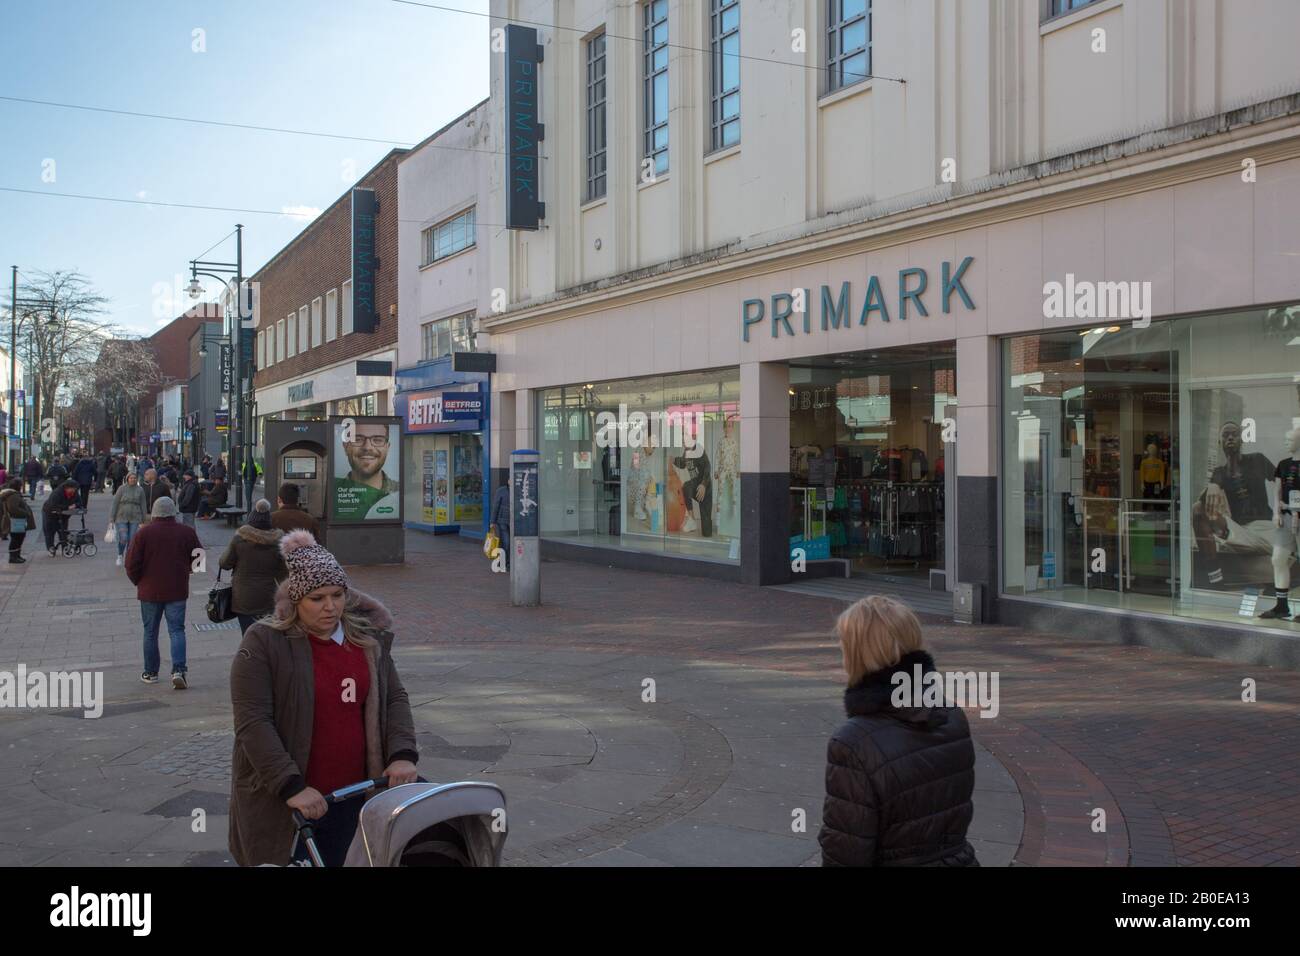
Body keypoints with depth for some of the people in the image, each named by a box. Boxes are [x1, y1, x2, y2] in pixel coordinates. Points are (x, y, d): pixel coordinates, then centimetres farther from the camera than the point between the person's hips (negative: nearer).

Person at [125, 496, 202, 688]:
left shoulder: (143, 534, -7)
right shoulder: (187, 533, -2)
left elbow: (132, 564, -8)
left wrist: (138, 582, 9)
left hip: (150, 592, 0)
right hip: (177, 591, 1)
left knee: (150, 632, 12)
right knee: (177, 630, 3)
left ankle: (150, 673, 19)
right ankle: (179, 670, -13)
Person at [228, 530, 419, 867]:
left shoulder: (367, 637, 5)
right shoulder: (263, 642, -10)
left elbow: (394, 697, 8)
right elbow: (252, 722, -15)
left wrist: (402, 754, -9)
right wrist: (291, 786, -23)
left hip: (349, 796, 4)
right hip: (279, 800, -4)